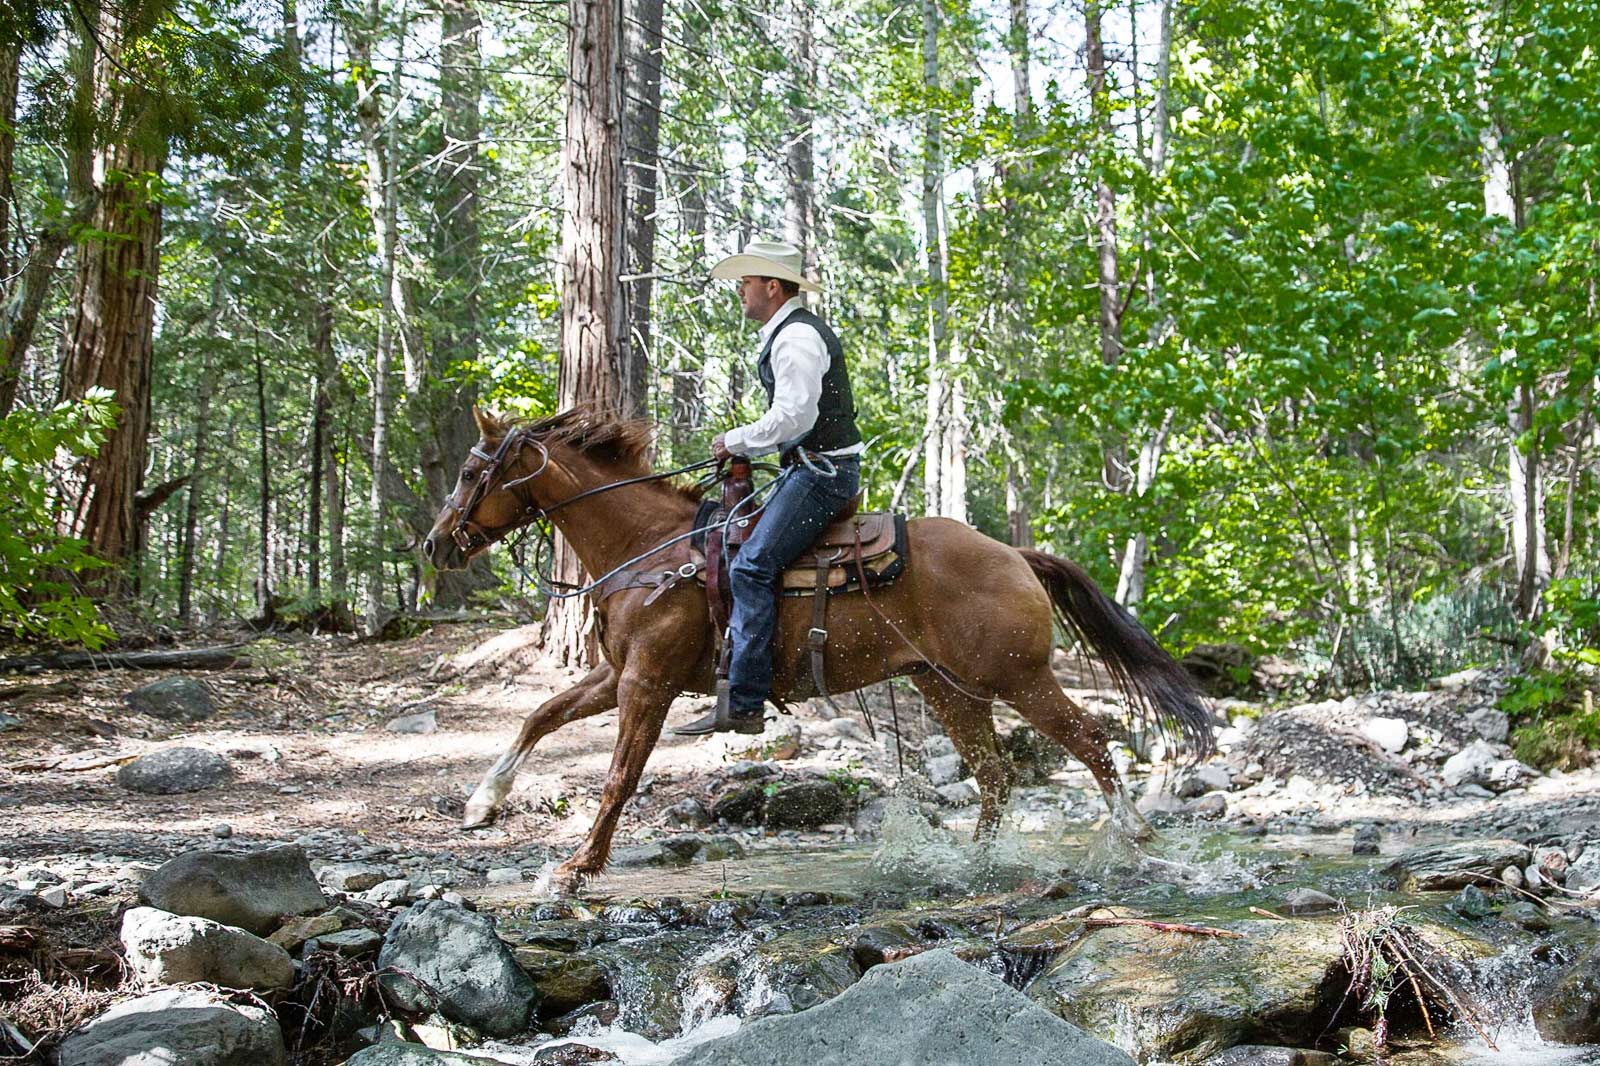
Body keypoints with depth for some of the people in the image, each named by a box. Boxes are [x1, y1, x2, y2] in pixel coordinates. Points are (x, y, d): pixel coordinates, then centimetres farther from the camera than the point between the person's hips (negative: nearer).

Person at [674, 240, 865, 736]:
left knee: (751, 566, -19)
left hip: (822, 471, -11)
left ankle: (743, 703, -23)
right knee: (741, 548, 17)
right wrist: (745, 446, 16)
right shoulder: (792, 332, 20)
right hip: (817, 466, 11)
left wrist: (736, 441, -11)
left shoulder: (795, 338, -14)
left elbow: (793, 418, -24)